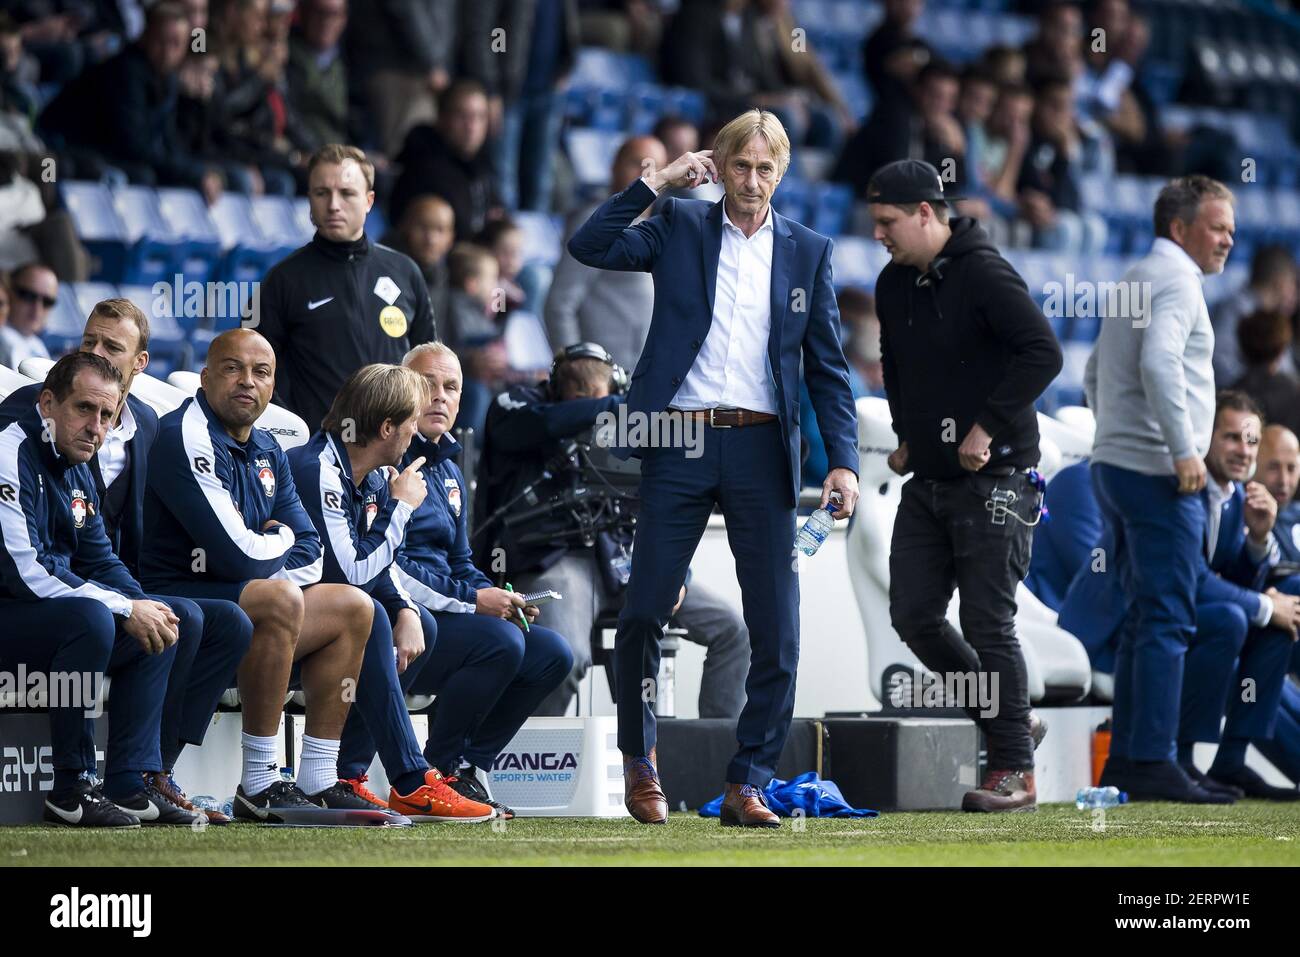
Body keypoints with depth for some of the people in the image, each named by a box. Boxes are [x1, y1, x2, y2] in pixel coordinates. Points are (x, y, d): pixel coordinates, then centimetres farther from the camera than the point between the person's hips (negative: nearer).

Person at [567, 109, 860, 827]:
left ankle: (747, 785, 5)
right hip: (680, 445, -1)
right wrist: (656, 181, -6)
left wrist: (843, 461, 0)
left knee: (776, 633, -3)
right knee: (643, 613, -2)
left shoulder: (807, 251, 11)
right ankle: (639, 761, 17)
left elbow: (828, 368, 10)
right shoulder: (680, 229, 9)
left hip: (762, 449, 1)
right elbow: (588, 247, -5)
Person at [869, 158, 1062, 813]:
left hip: (992, 481, -8)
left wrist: (989, 426, -23)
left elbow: (1044, 353, -24)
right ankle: (1009, 723, 21)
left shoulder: (983, 275, -16)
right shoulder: (894, 284, 10)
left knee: (987, 624, -7)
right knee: (913, 615, 6)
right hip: (926, 482, 8)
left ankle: (1014, 772, 2)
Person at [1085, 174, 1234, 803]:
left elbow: (1095, 373, 29)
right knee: (1168, 620, -11)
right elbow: (1159, 363, -27)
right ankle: (1152, 763, -14)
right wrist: (1184, 450, -26)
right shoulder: (1175, 281, -11)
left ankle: (1123, 760, 13)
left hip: (1115, 465, 10)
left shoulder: (1135, 279, 21)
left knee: (1144, 617, 13)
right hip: (1157, 473, -10)